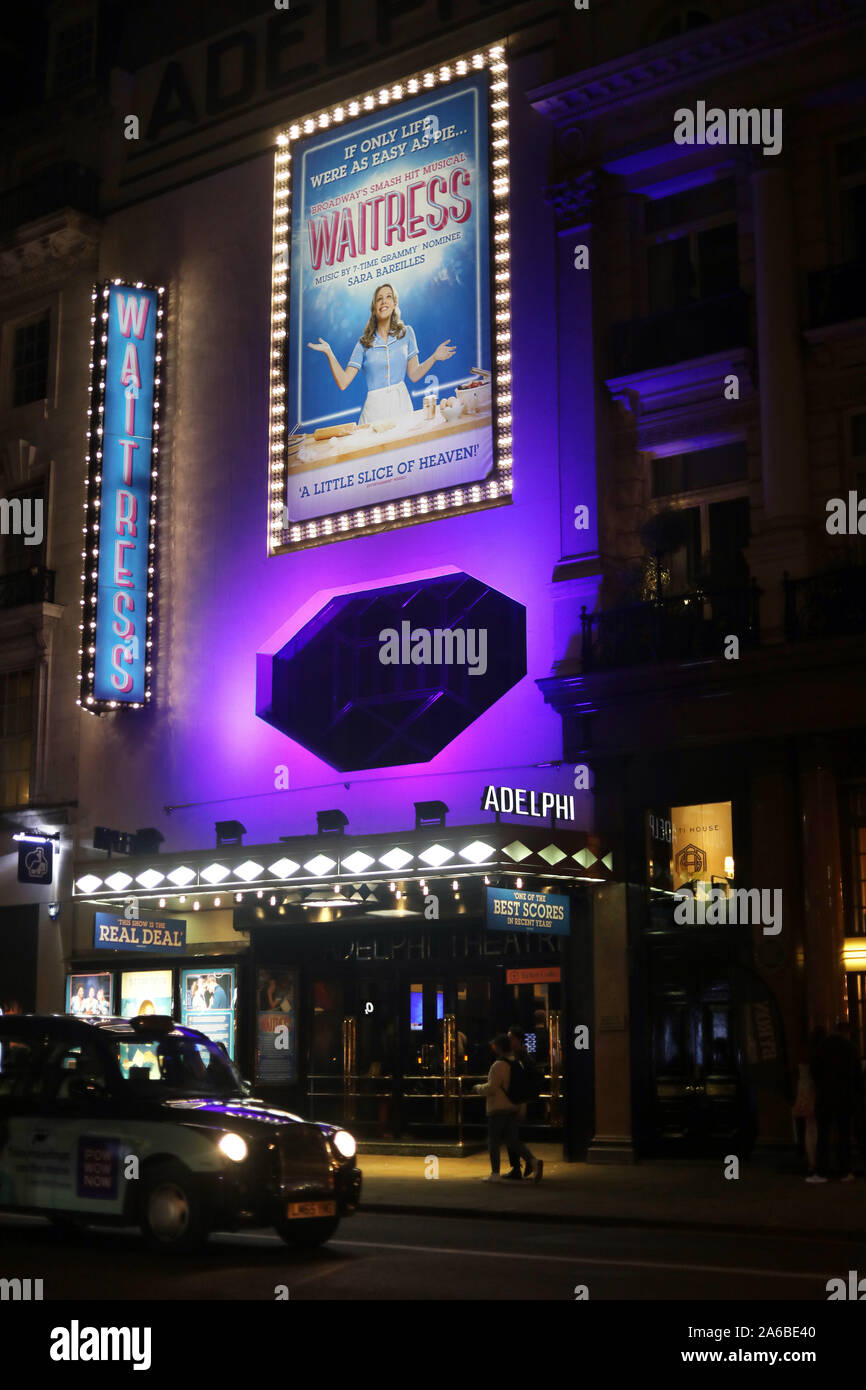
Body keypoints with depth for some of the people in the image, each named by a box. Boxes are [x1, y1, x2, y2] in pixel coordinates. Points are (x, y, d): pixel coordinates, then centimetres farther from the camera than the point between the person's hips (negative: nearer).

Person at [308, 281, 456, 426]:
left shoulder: (406, 333, 7)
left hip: (401, 404, 1)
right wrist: (329, 353, -7)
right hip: (375, 408, -1)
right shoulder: (364, 343, 5)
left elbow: (414, 374, 7)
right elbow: (343, 382, -1)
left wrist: (434, 357, -7)